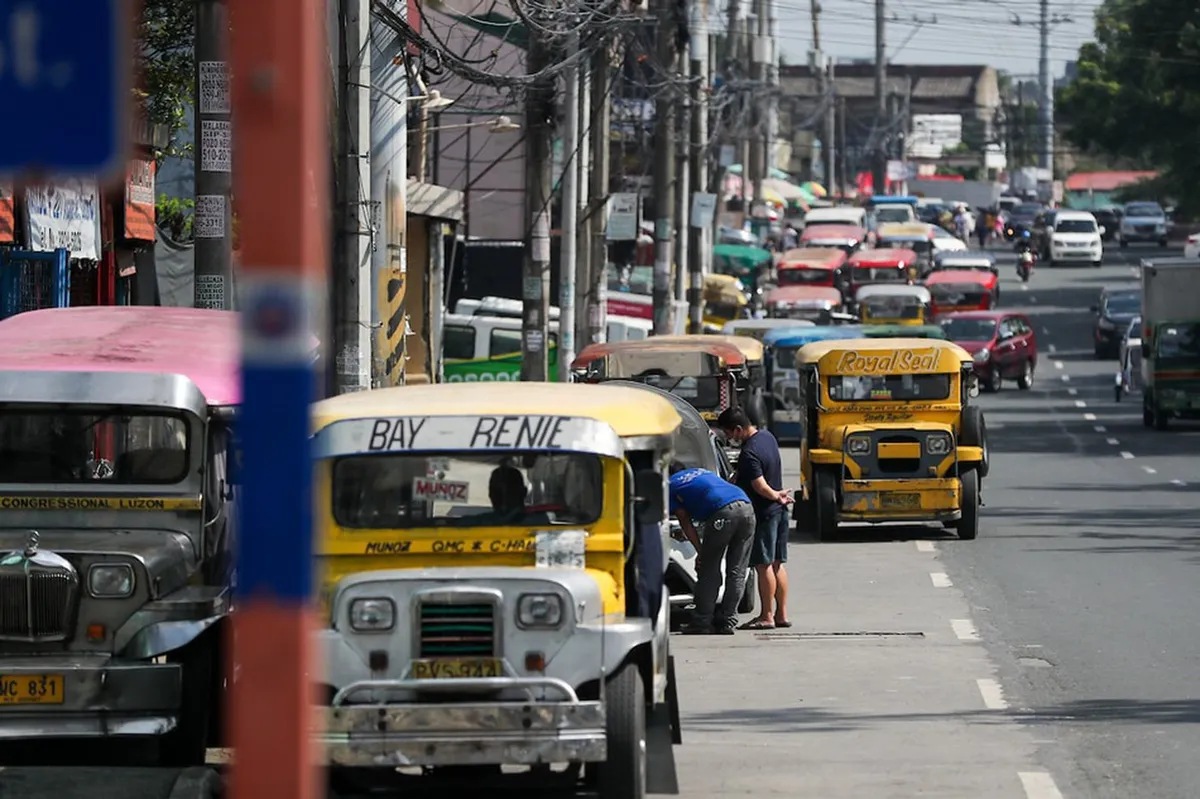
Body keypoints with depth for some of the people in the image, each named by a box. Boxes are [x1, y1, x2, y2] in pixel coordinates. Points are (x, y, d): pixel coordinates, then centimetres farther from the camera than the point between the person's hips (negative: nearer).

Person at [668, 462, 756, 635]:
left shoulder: (672, 485, 18)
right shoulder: (702, 472, 37)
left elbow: (685, 522, 12)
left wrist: (700, 551, 12)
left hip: (723, 512, -6)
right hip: (746, 507, 6)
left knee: (709, 570, 5)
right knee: (737, 572, 10)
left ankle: (702, 623, 6)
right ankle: (727, 622, 11)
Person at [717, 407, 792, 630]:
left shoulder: (749, 454, -23)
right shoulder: (767, 436, 5)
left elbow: (760, 487, -25)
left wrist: (776, 496, -7)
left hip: (762, 514, -9)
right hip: (778, 512, 9)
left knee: (764, 566, -2)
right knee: (777, 564, 12)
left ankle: (766, 616, 2)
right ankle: (781, 614, 16)